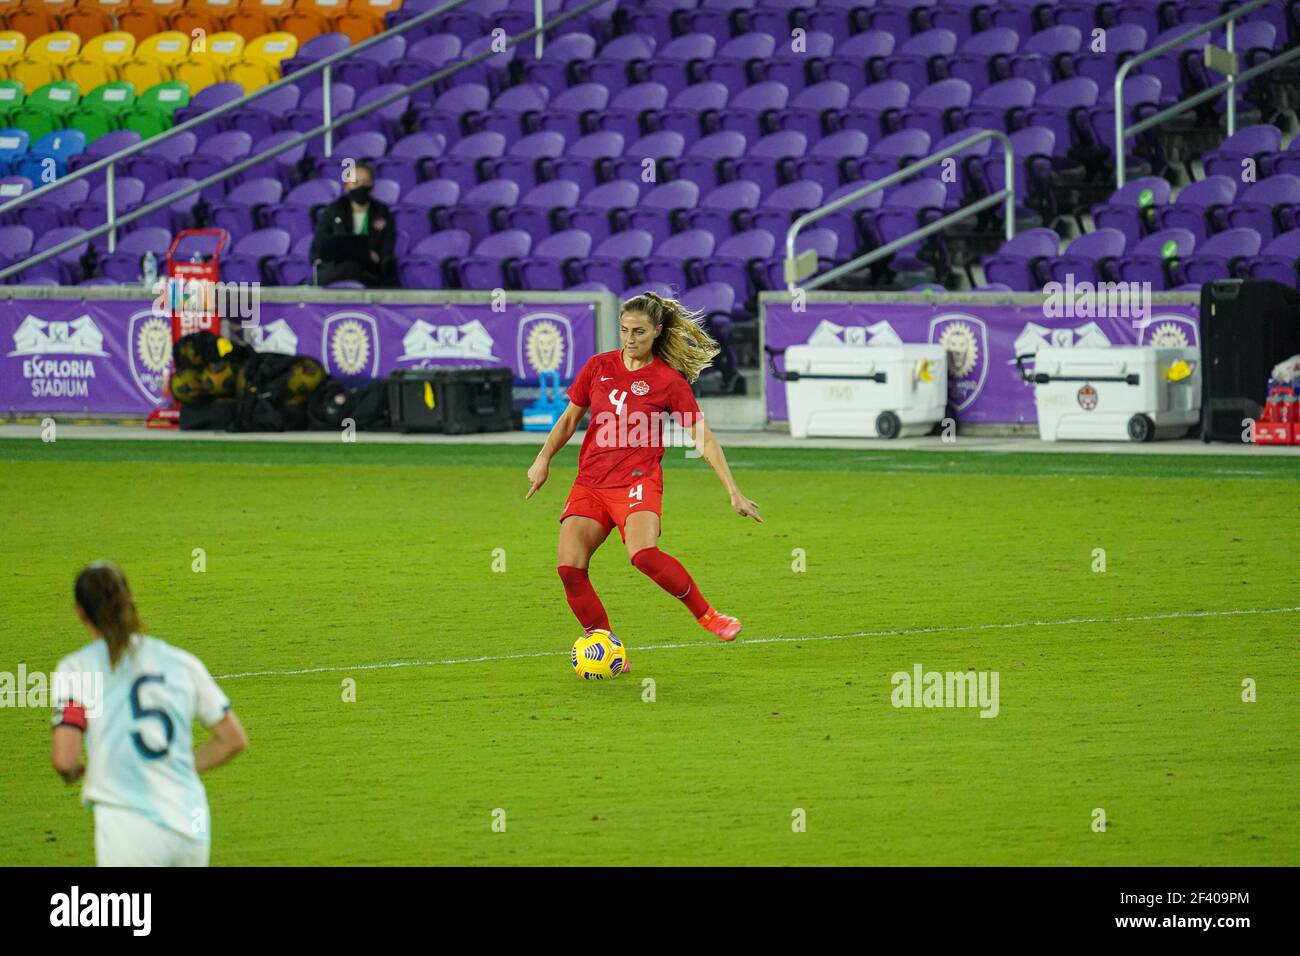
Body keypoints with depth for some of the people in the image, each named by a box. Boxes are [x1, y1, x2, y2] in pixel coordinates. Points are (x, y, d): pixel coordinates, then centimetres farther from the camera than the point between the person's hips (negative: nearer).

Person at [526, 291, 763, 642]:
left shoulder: (669, 381, -1)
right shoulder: (598, 367, 9)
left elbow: (704, 439, 1)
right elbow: (569, 419, 21)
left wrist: (734, 494, -2)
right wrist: (543, 459, 10)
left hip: (637, 481, -4)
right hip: (590, 482, 4)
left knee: (644, 554, -32)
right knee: (569, 568, -15)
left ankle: (706, 614, -13)